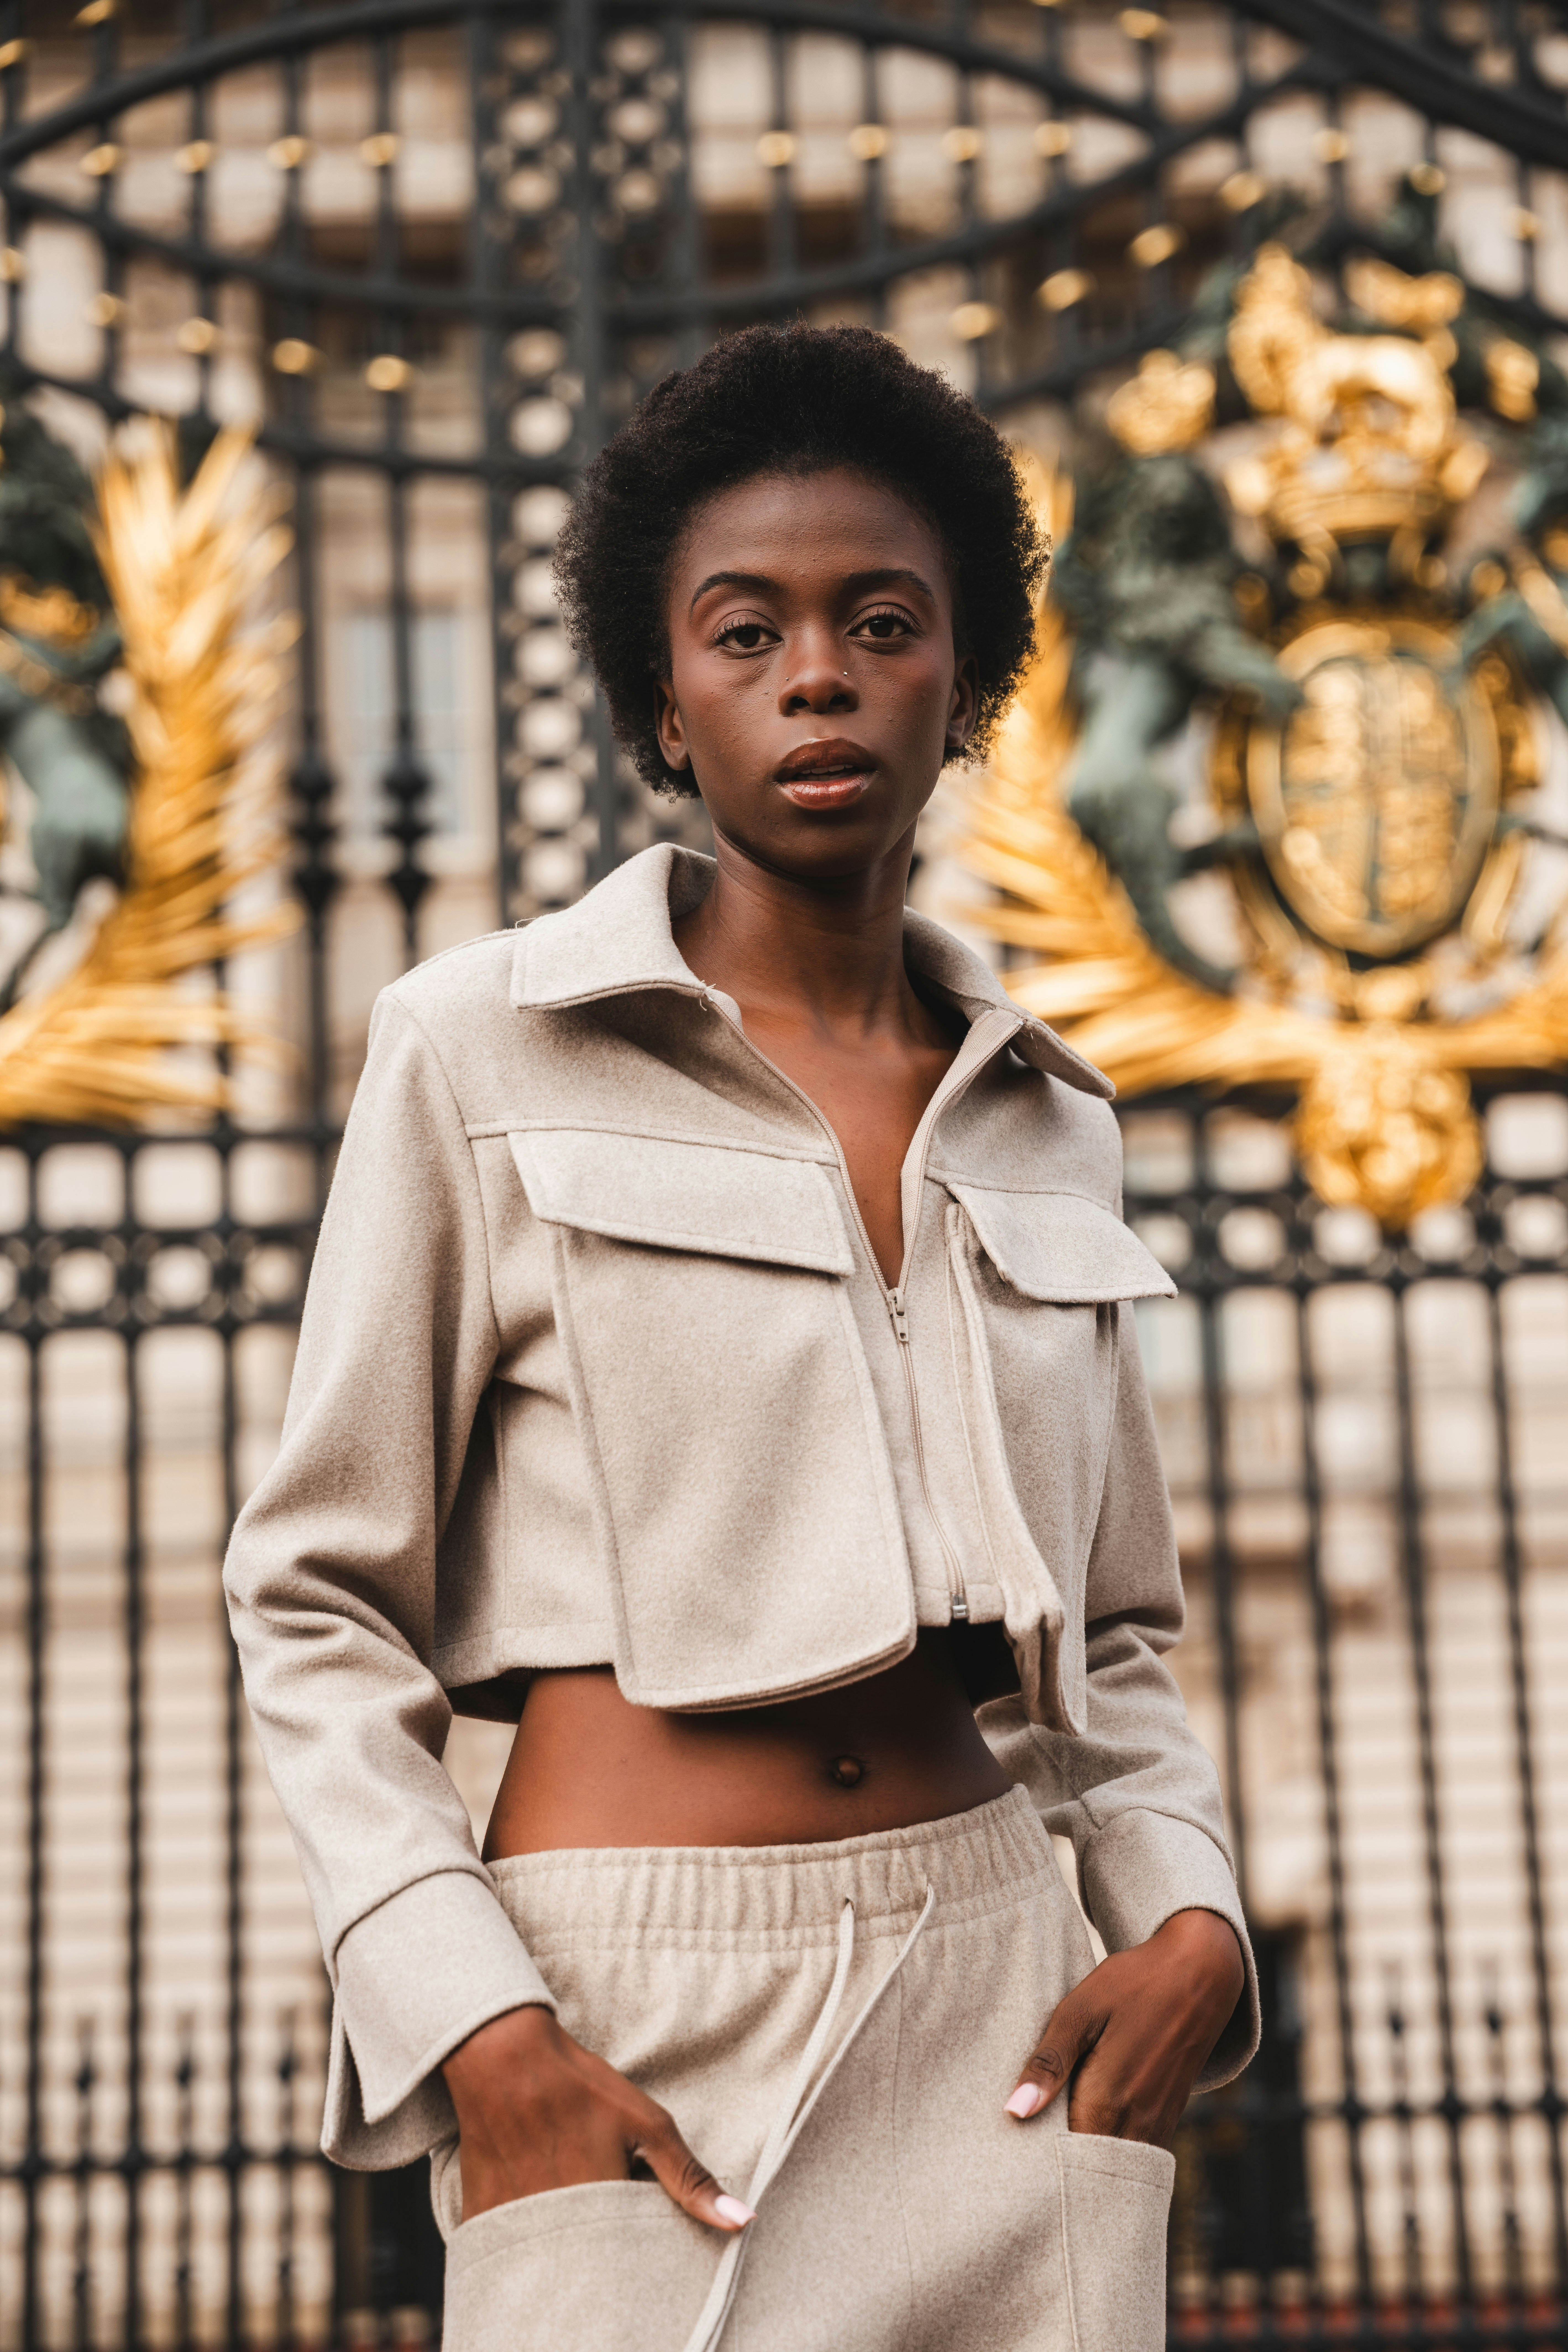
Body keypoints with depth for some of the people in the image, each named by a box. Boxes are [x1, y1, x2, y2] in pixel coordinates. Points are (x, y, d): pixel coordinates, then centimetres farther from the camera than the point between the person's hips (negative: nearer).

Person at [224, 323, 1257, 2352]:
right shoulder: (486, 1047, -2)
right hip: (633, 2027, -3)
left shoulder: (1042, 1121, 10)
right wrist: (471, 2023, -13)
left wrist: (1188, 1917, 0)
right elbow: (318, 1600, -2)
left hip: (1002, 2022, 4)